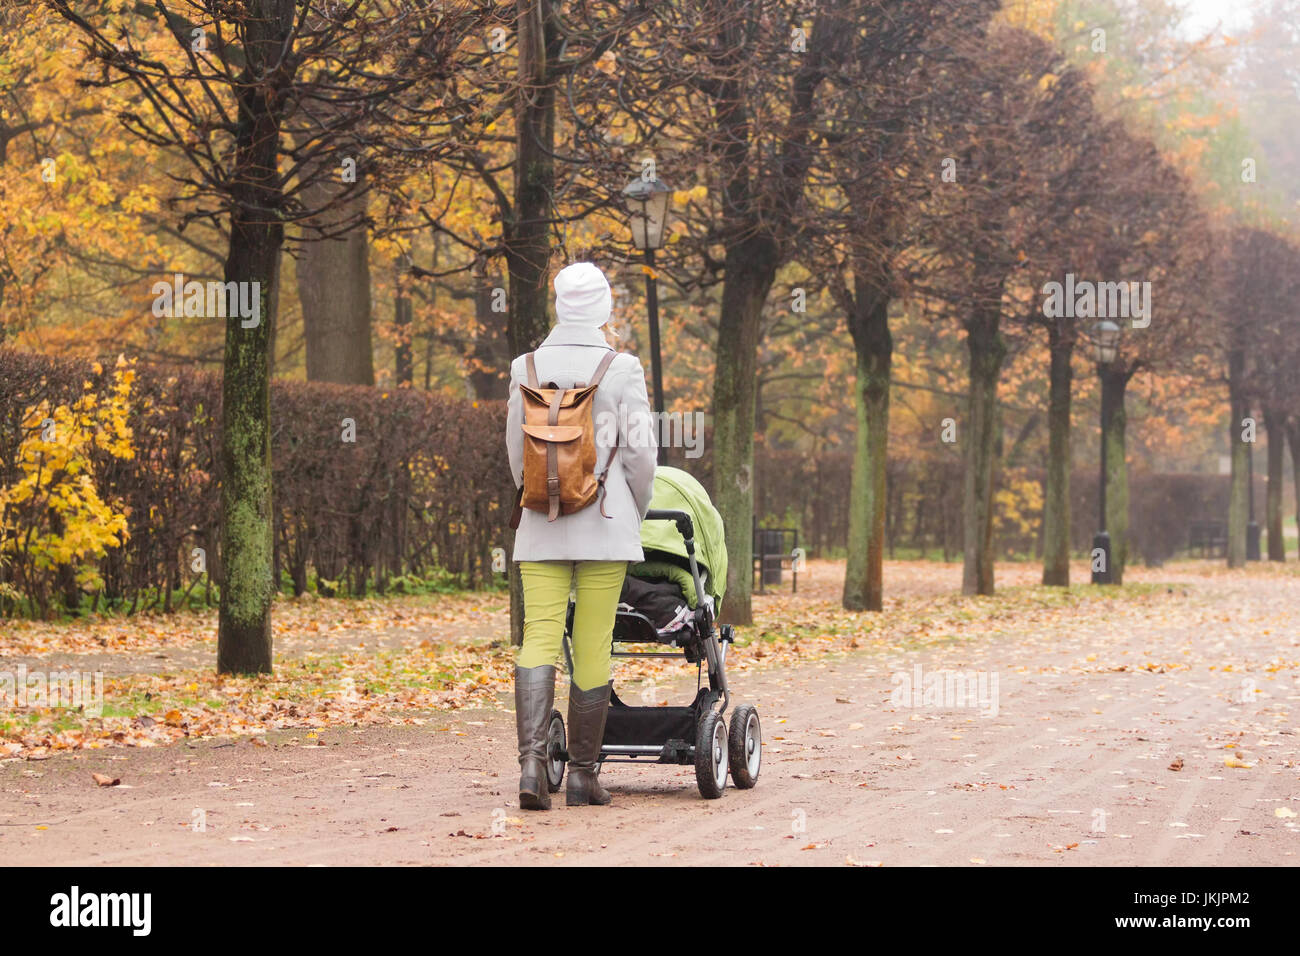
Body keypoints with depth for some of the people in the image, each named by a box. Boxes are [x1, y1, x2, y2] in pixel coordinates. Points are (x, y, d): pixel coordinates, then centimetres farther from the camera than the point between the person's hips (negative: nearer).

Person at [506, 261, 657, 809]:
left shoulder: (526, 368, 3)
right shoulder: (622, 370, -5)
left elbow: (516, 452, 9)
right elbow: (639, 453, -3)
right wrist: (636, 518, 12)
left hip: (541, 527, 2)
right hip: (605, 524, -2)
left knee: (538, 641, 0)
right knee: (592, 648, 3)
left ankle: (532, 764, -16)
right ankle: (583, 774, 9)